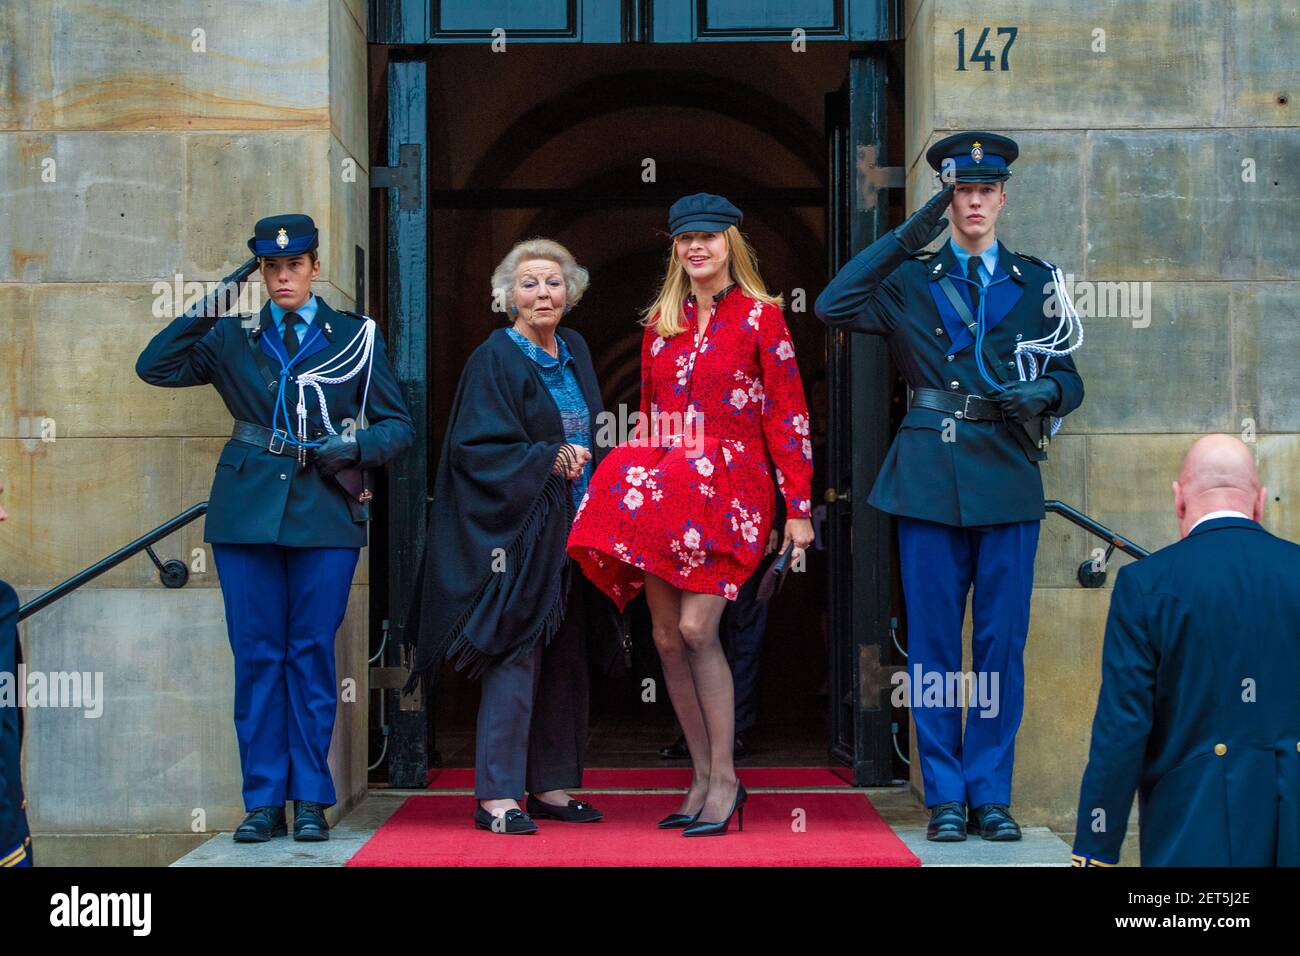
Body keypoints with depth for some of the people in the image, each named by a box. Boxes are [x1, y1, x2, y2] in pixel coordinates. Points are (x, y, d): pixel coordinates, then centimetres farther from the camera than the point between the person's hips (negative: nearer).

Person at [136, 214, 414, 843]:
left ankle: (310, 801, 9)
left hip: (326, 510, -1)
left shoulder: (355, 336, 8)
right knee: (256, 655, 1)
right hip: (248, 509, 1)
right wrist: (201, 315, -1)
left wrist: (356, 445, -11)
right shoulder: (233, 338, 12)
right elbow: (154, 366, 8)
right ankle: (264, 802, 9)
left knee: (312, 654, 1)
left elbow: (398, 425, 8)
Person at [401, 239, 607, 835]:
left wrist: (583, 463, 4)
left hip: (573, 528, 7)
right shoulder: (496, 359, -8)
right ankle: (496, 796, -4)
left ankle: (550, 785, 16)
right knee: (517, 653, -9)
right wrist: (549, 459, -16)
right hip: (520, 529, -7)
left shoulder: (574, 351, 13)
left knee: (564, 657, 8)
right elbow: (476, 447, -14)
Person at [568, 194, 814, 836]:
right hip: (660, 487, 5)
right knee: (666, 637, 2)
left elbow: (787, 416, -3)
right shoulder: (661, 321, 13)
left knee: (697, 630, -15)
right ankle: (702, 777, 14)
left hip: (729, 487, -5)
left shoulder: (761, 317, -1)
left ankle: (725, 780, -2)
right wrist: (636, 479, 17)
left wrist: (799, 509, -6)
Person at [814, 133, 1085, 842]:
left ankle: (991, 794, 12)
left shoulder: (1035, 281, 13)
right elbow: (833, 306, -9)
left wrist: (1043, 394, -11)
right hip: (931, 479, -1)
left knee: (1003, 643, 2)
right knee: (933, 643, 2)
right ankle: (945, 797, 11)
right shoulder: (910, 281, 9)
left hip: (1009, 477, 1)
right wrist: (906, 239, -14)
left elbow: (1070, 380, 13)